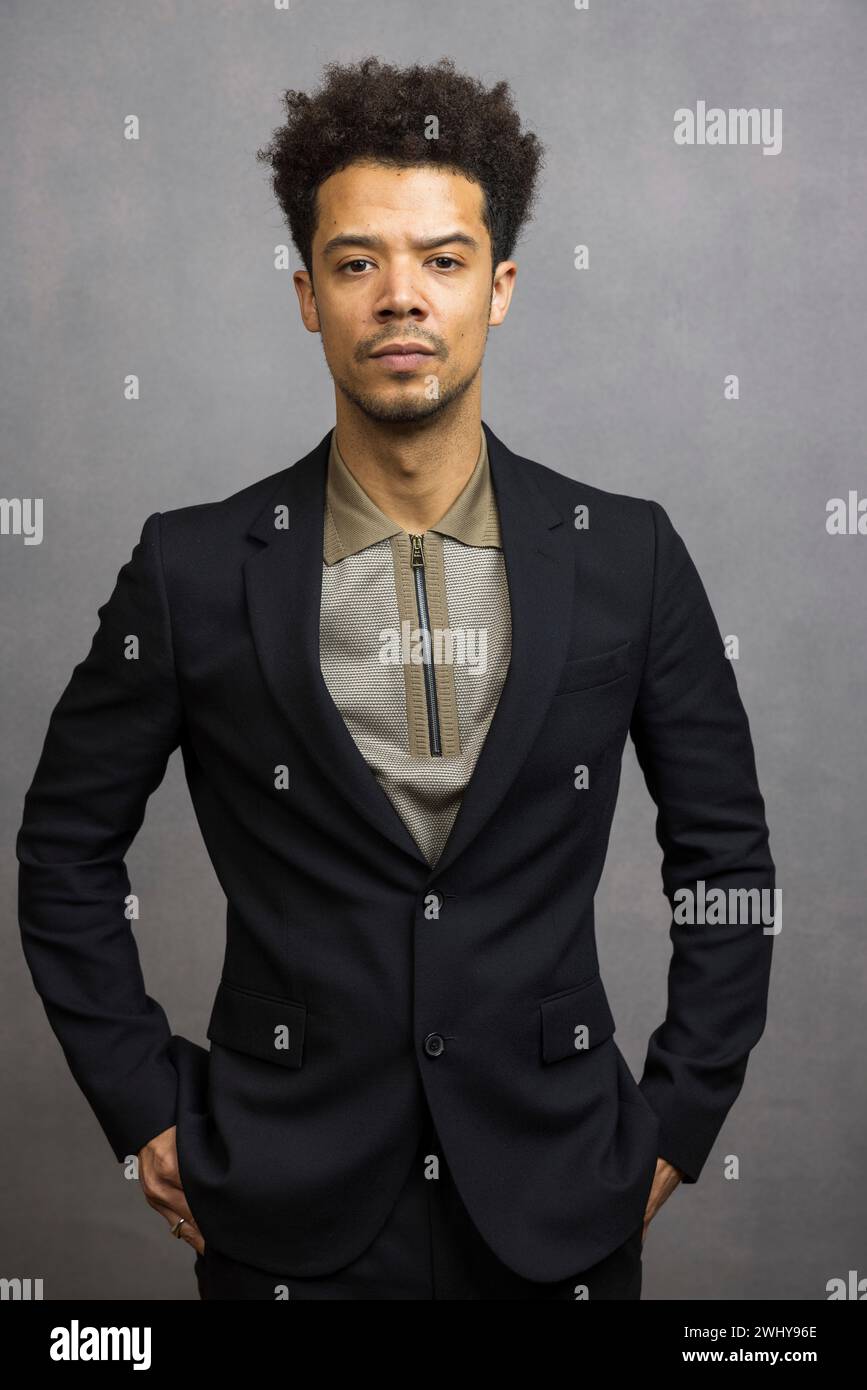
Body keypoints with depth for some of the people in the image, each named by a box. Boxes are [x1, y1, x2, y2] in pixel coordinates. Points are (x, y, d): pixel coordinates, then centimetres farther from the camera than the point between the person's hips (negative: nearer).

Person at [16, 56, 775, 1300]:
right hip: (285, 1210, 0)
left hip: (555, 1208, 1)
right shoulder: (195, 569, -7)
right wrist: (146, 1110, 0)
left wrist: (677, 1123, 2)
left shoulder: (628, 557, -4)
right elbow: (66, 848, 3)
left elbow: (726, 854, 4)